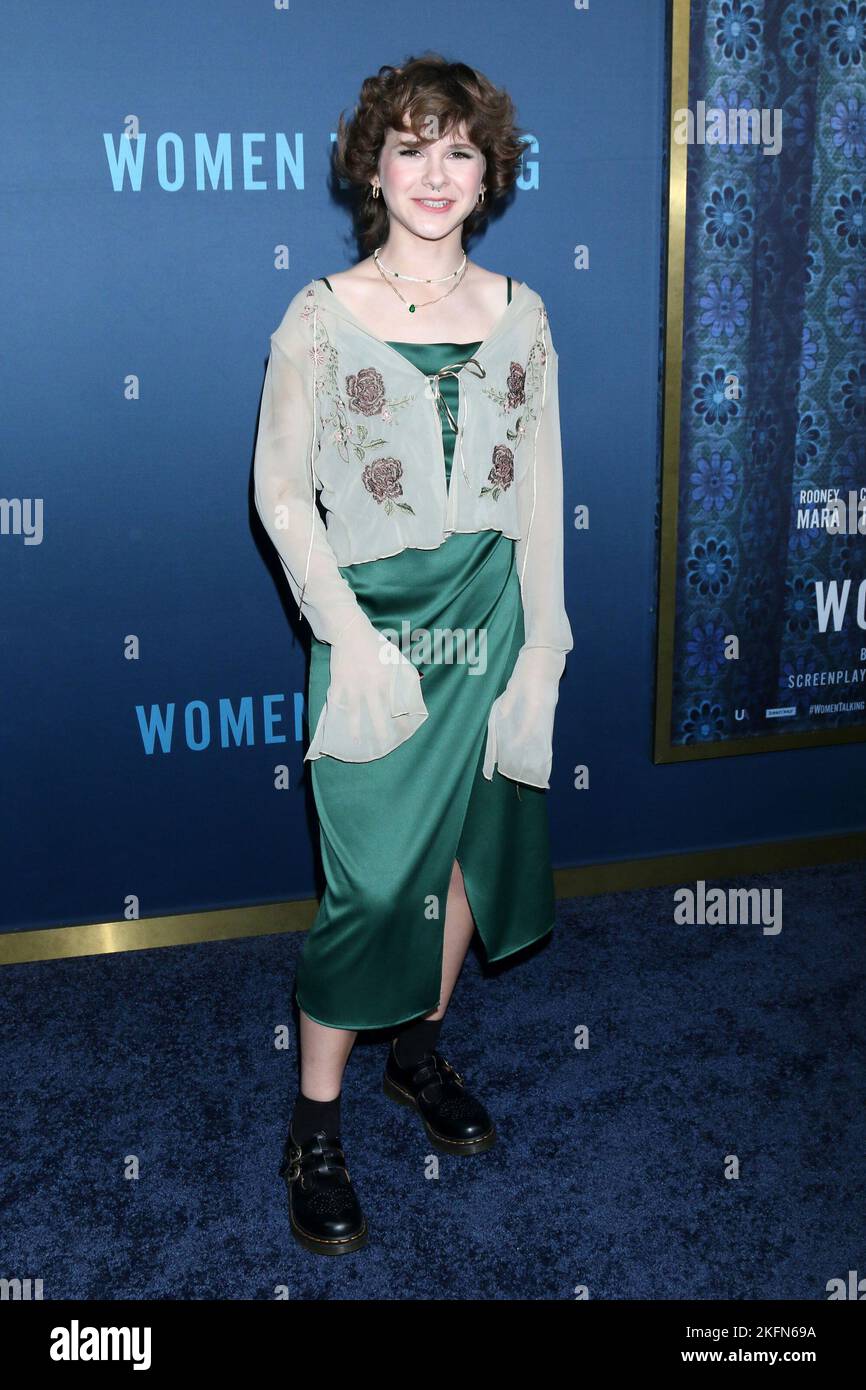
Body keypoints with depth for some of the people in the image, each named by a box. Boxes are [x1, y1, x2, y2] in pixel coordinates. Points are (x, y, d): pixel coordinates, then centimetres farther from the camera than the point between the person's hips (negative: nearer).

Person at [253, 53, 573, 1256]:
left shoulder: (520, 314, 5)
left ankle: (419, 1051, 38)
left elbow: (541, 494, 6)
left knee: (467, 845, 14)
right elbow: (280, 493, -5)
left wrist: (543, 647, 2)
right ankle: (316, 1129, 15)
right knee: (375, 877, -4)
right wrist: (350, 637, -12)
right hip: (375, 622, -4)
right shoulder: (320, 317, -4)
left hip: (493, 618, 4)